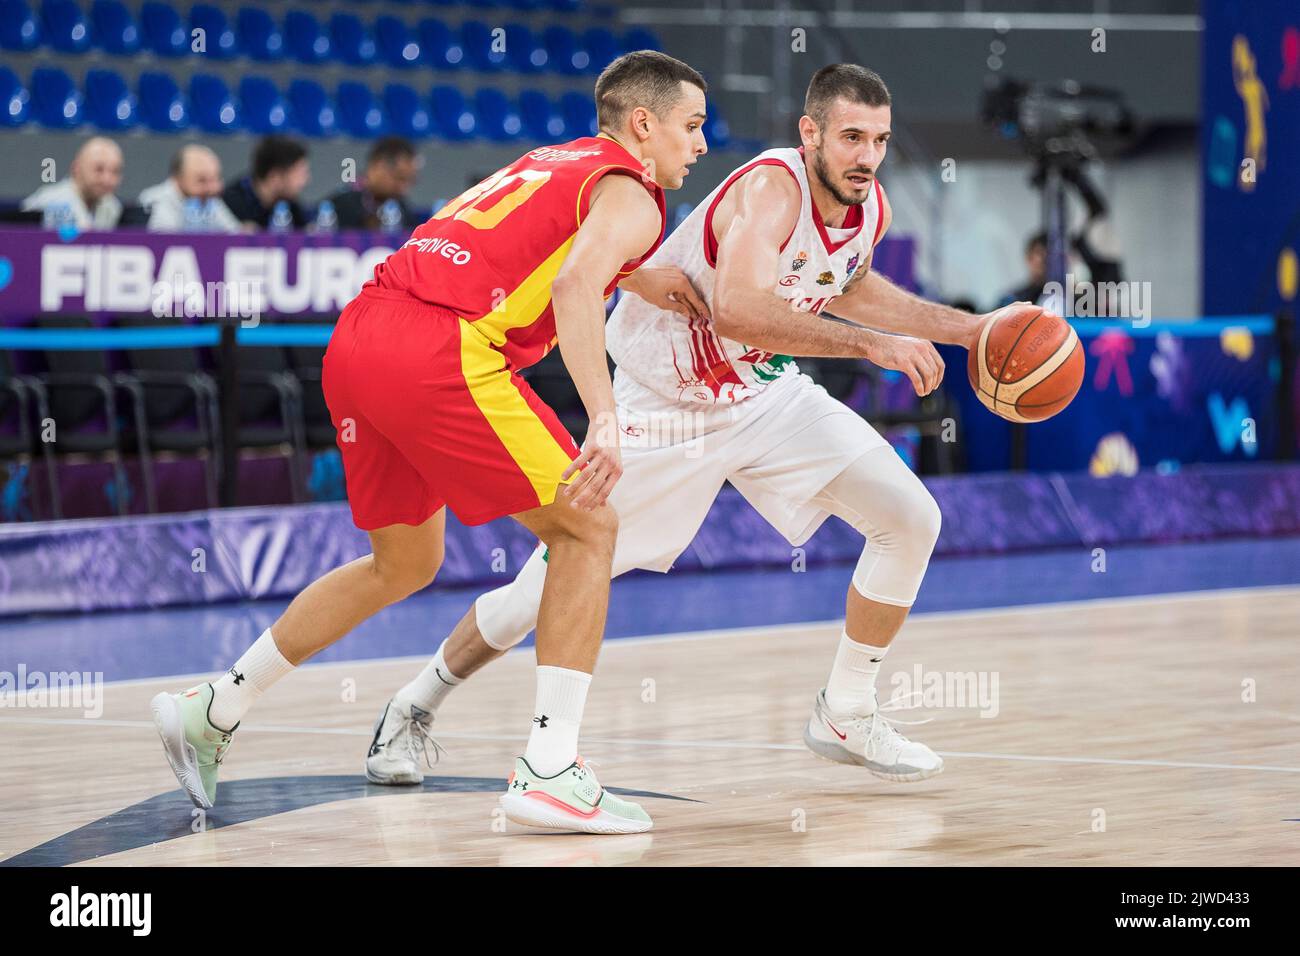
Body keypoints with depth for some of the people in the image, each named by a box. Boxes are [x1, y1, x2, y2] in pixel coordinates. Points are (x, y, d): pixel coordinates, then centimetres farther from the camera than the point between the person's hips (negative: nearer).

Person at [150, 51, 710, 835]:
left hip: (357, 339, 9)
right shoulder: (630, 197, 2)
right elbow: (575, 285, -18)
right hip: (440, 351, -9)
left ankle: (213, 712, 29)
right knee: (587, 529, 1)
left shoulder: (551, 163, 27)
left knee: (404, 565, 25)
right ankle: (549, 771, -8)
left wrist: (635, 278, 50)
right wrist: (605, 420, -27)